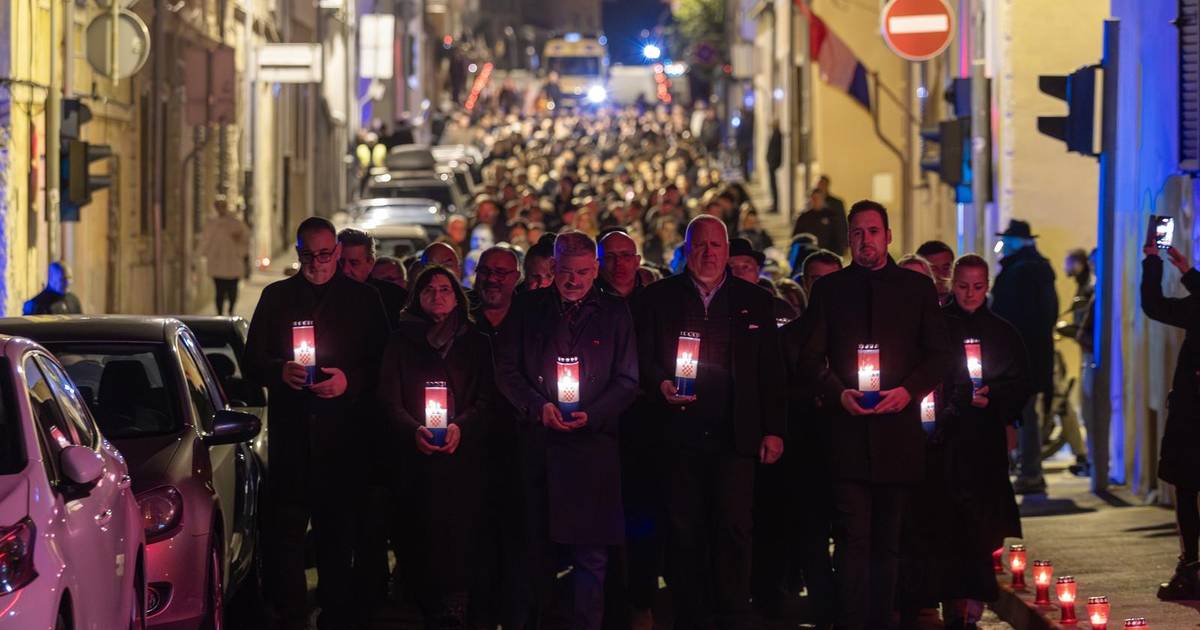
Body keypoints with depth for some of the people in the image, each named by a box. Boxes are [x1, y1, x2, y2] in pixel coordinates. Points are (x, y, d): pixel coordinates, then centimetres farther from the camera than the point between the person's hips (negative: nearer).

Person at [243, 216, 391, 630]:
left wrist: (349, 381, -13)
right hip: (290, 433, 1)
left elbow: (381, 364, 6)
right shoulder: (276, 297, 14)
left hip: (342, 436, -1)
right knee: (285, 530, -5)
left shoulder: (364, 299, 9)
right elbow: (252, 362, 11)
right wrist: (280, 371, -10)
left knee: (338, 530, 2)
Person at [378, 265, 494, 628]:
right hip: (417, 458, 0)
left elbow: (486, 399, 7)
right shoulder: (401, 342, 13)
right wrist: (414, 430, -14)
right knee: (422, 539, -9)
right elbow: (389, 398, 5)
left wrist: (461, 426, -13)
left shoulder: (475, 343, 14)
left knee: (461, 538, -11)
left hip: (464, 458, 0)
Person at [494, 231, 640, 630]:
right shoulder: (528, 309, 9)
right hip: (535, 444, 1)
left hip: (592, 444, -1)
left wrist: (591, 414, -11)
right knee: (533, 545, 4)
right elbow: (506, 370, 7)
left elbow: (628, 380, 5)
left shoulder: (614, 313, 8)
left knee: (591, 553, -3)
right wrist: (538, 407, -10)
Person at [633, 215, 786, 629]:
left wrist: (773, 430, 3)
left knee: (733, 530, -6)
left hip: (733, 439, 0)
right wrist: (661, 386, -14)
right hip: (678, 435, 0)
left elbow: (771, 372, 11)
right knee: (684, 533, 1)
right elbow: (643, 358, 7)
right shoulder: (658, 298, 11)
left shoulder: (755, 302, 12)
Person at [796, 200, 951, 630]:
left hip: (897, 429, 1)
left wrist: (908, 390, -8)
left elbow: (939, 354, 9)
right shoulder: (829, 289, 11)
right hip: (848, 430, -1)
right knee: (853, 539, -8)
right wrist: (838, 392, -9)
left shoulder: (918, 289, 11)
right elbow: (810, 356, 8)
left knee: (887, 541, 5)